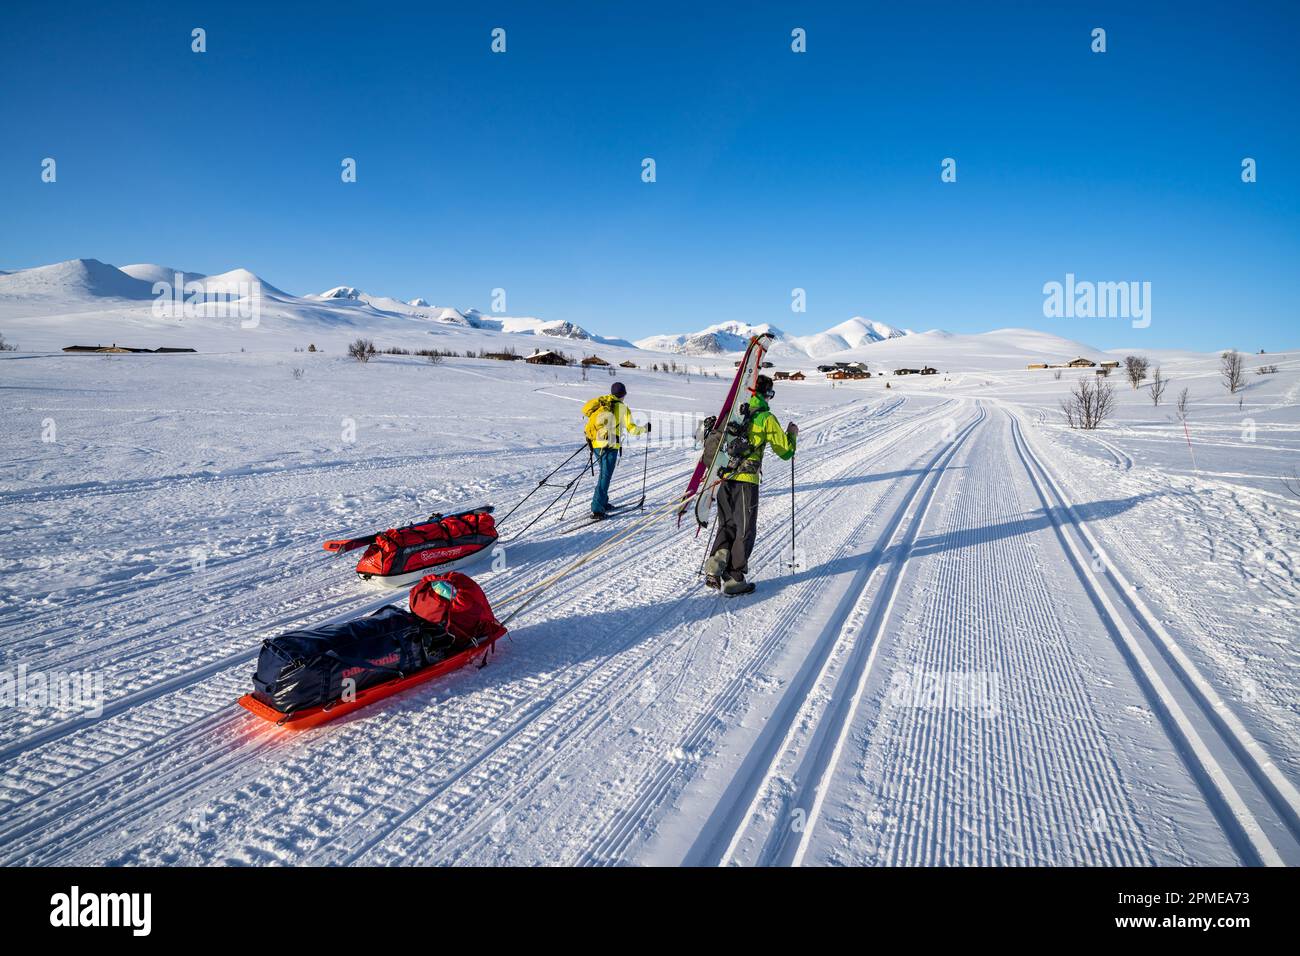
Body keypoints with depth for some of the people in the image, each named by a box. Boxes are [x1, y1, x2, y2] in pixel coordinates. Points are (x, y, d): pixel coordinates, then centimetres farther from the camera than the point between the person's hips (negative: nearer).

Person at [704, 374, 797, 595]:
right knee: (744, 531, 7)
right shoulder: (766, 418, -4)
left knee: (726, 526, 18)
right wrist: (792, 434, 18)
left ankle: (714, 569, 6)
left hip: (724, 478, 5)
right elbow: (785, 452, 0)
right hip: (746, 481, -5)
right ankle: (734, 580, 9)